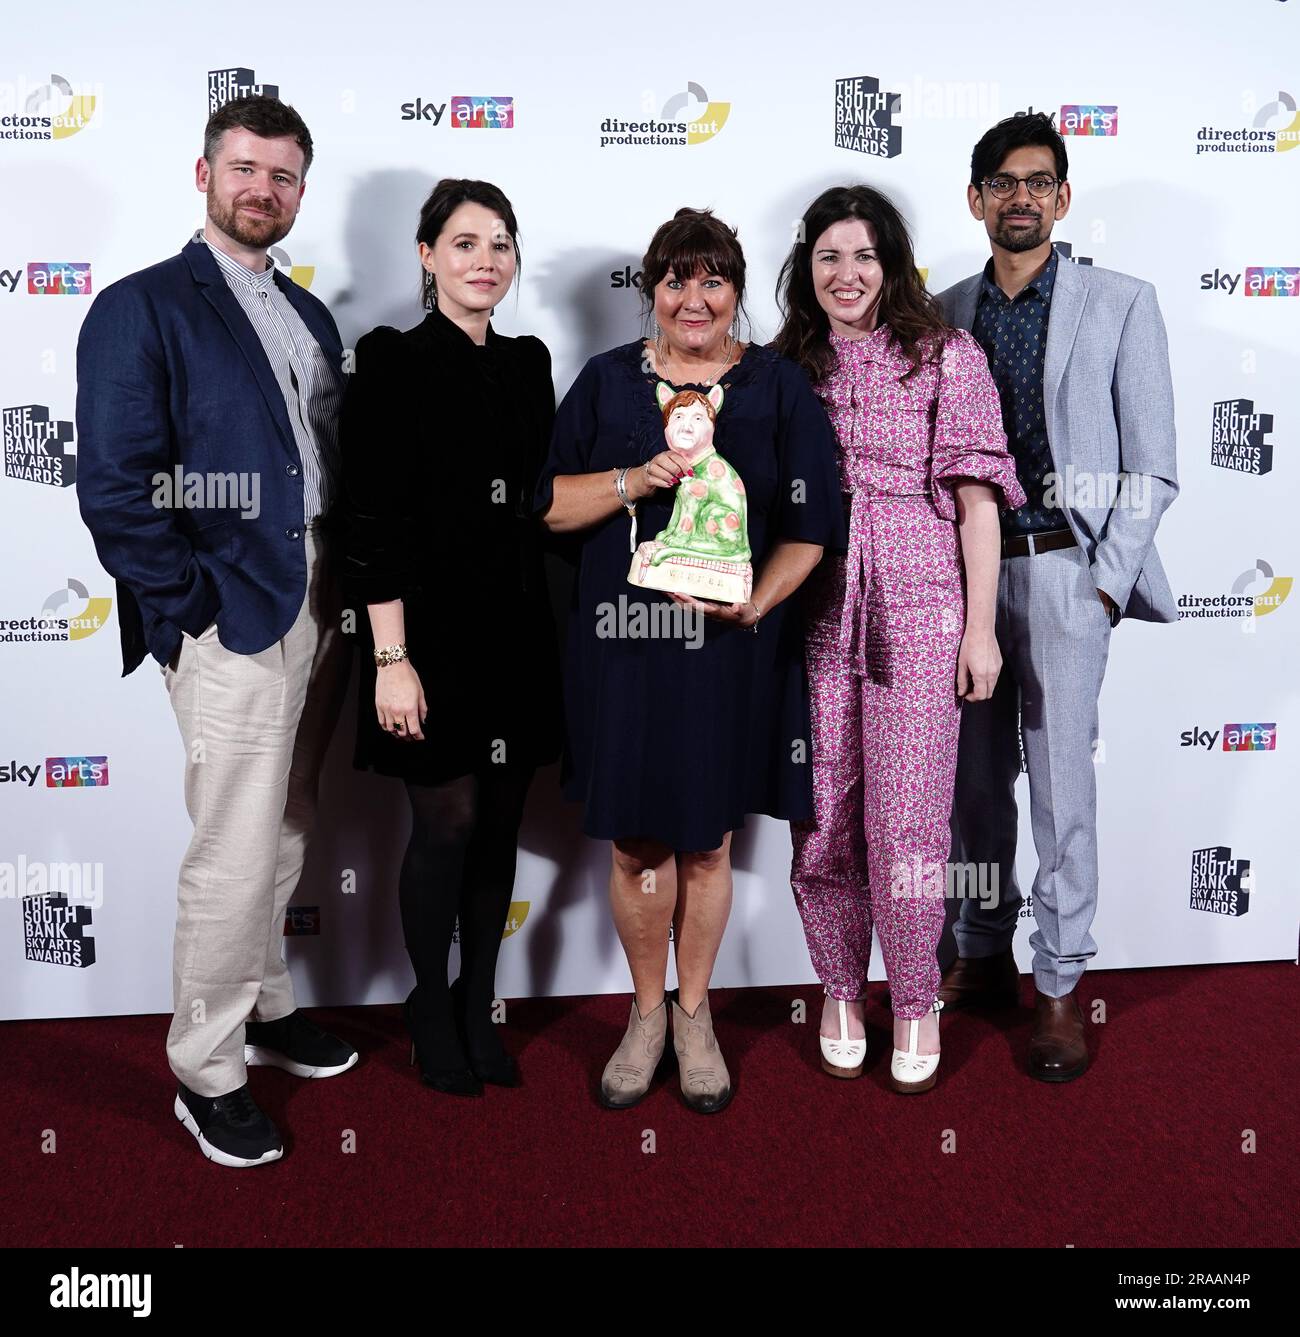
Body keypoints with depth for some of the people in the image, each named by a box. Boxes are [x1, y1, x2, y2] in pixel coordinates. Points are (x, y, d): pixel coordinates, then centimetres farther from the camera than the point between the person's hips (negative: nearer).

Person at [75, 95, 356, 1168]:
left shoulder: (309, 315, 17)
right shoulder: (143, 308, -3)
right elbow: (115, 489, -10)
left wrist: (348, 591, 5)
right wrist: (189, 610, -12)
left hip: (319, 605, 7)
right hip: (233, 610, -7)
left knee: (287, 833, 18)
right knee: (235, 855, -2)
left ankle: (265, 1004, 38)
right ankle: (206, 1071, 18)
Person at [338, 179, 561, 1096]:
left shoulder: (529, 362, 11)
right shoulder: (393, 364, -5)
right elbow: (370, 522, -11)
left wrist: (555, 631, 9)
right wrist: (390, 659, -16)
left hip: (520, 635, 5)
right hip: (434, 633, -5)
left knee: (501, 827, 11)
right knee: (447, 824, 2)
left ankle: (480, 1009, 28)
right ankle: (433, 1013, 25)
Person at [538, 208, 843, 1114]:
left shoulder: (779, 387, 4)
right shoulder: (607, 381, 6)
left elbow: (809, 526, 0)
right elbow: (549, 504, 3)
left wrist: (755, 601, -16)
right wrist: (638, 479, -13)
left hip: (732, 653, 0)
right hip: (622, 644, 1)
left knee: (707, 843, 10)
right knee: (637, 843, 8)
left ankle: (694, 1014, 31)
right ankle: (646, 1012, 30)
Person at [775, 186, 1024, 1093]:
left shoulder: (947, 357, 4)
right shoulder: (787, 369, 12)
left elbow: (978, 499, 1)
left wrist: (980, 628, -4)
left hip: (919, 610, -2)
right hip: (814, 613, 3)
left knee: (908, 817, -3)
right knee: (823, 812, 6)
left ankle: (916, 1004, 17)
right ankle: (840, 990, 25)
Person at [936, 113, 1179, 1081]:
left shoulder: (1122, 304, 3)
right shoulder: (946, 314, 11)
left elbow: (1151, 470, 0)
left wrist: (1105, 585, -8)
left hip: (1063, 569, -3)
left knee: (1061, 785, -2)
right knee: (974, 779, 10)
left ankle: (1060, 985, 13)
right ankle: (982, 956, 26)